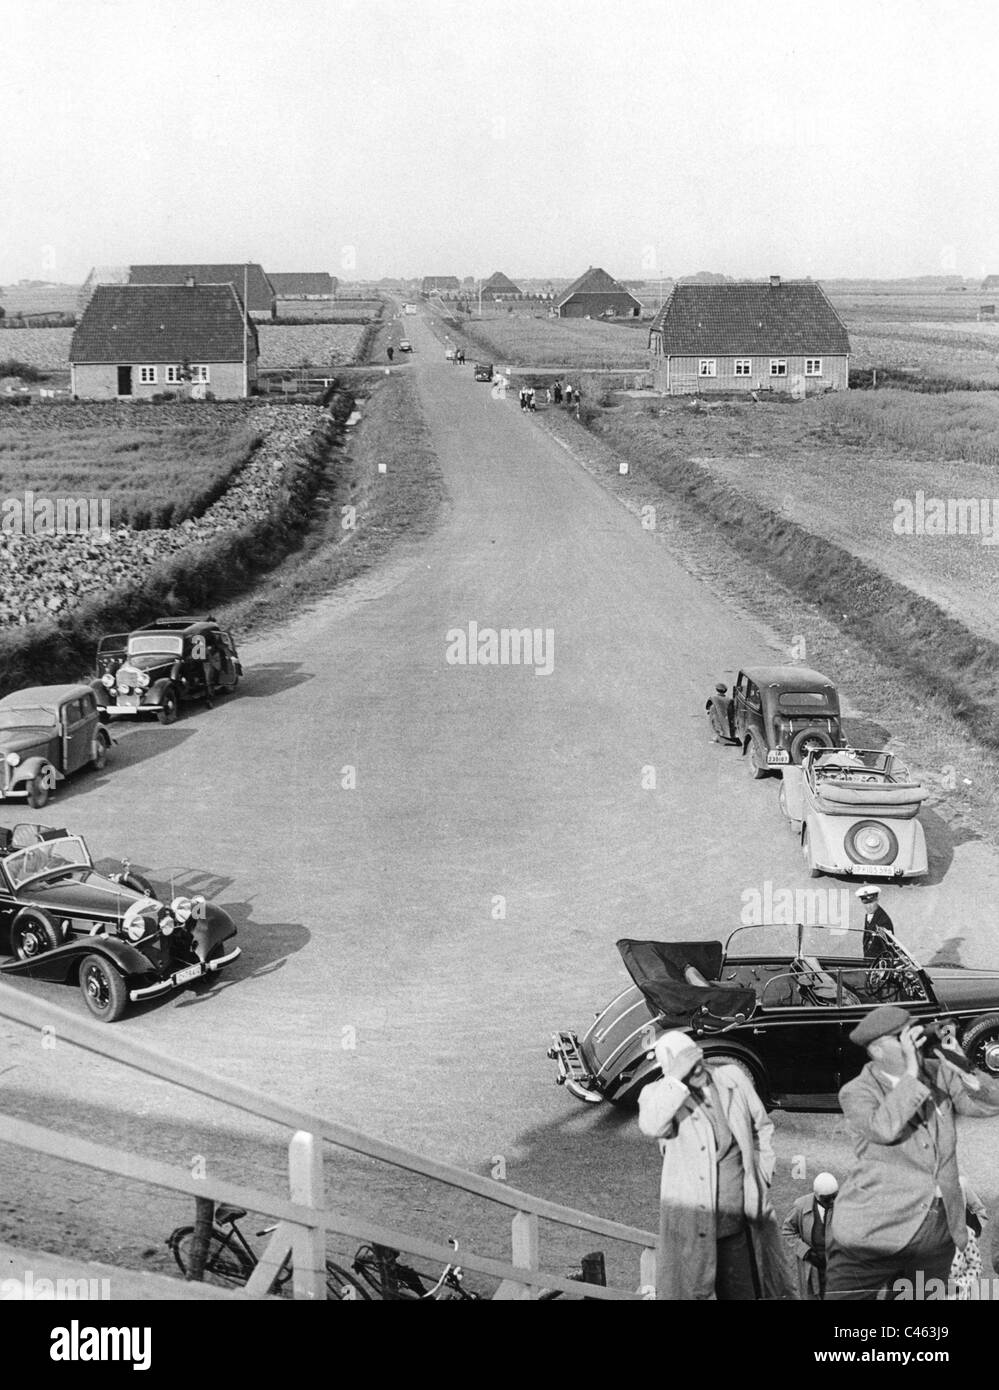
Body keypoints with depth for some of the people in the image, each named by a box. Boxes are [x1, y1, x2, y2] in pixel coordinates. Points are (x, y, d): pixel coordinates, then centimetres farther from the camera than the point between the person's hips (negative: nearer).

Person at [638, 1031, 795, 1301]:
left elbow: (761, 1126, 15)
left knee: (744, 1291, 14)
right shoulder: (657, 1094, -8)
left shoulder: (732, 1077, 2)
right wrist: (677, 1079, -31)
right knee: (687, 1290, -2)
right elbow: (651, 1126, -32)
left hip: (743, 1216, 3)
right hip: (692, 1222, -3)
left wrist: (762, 1175, 8)